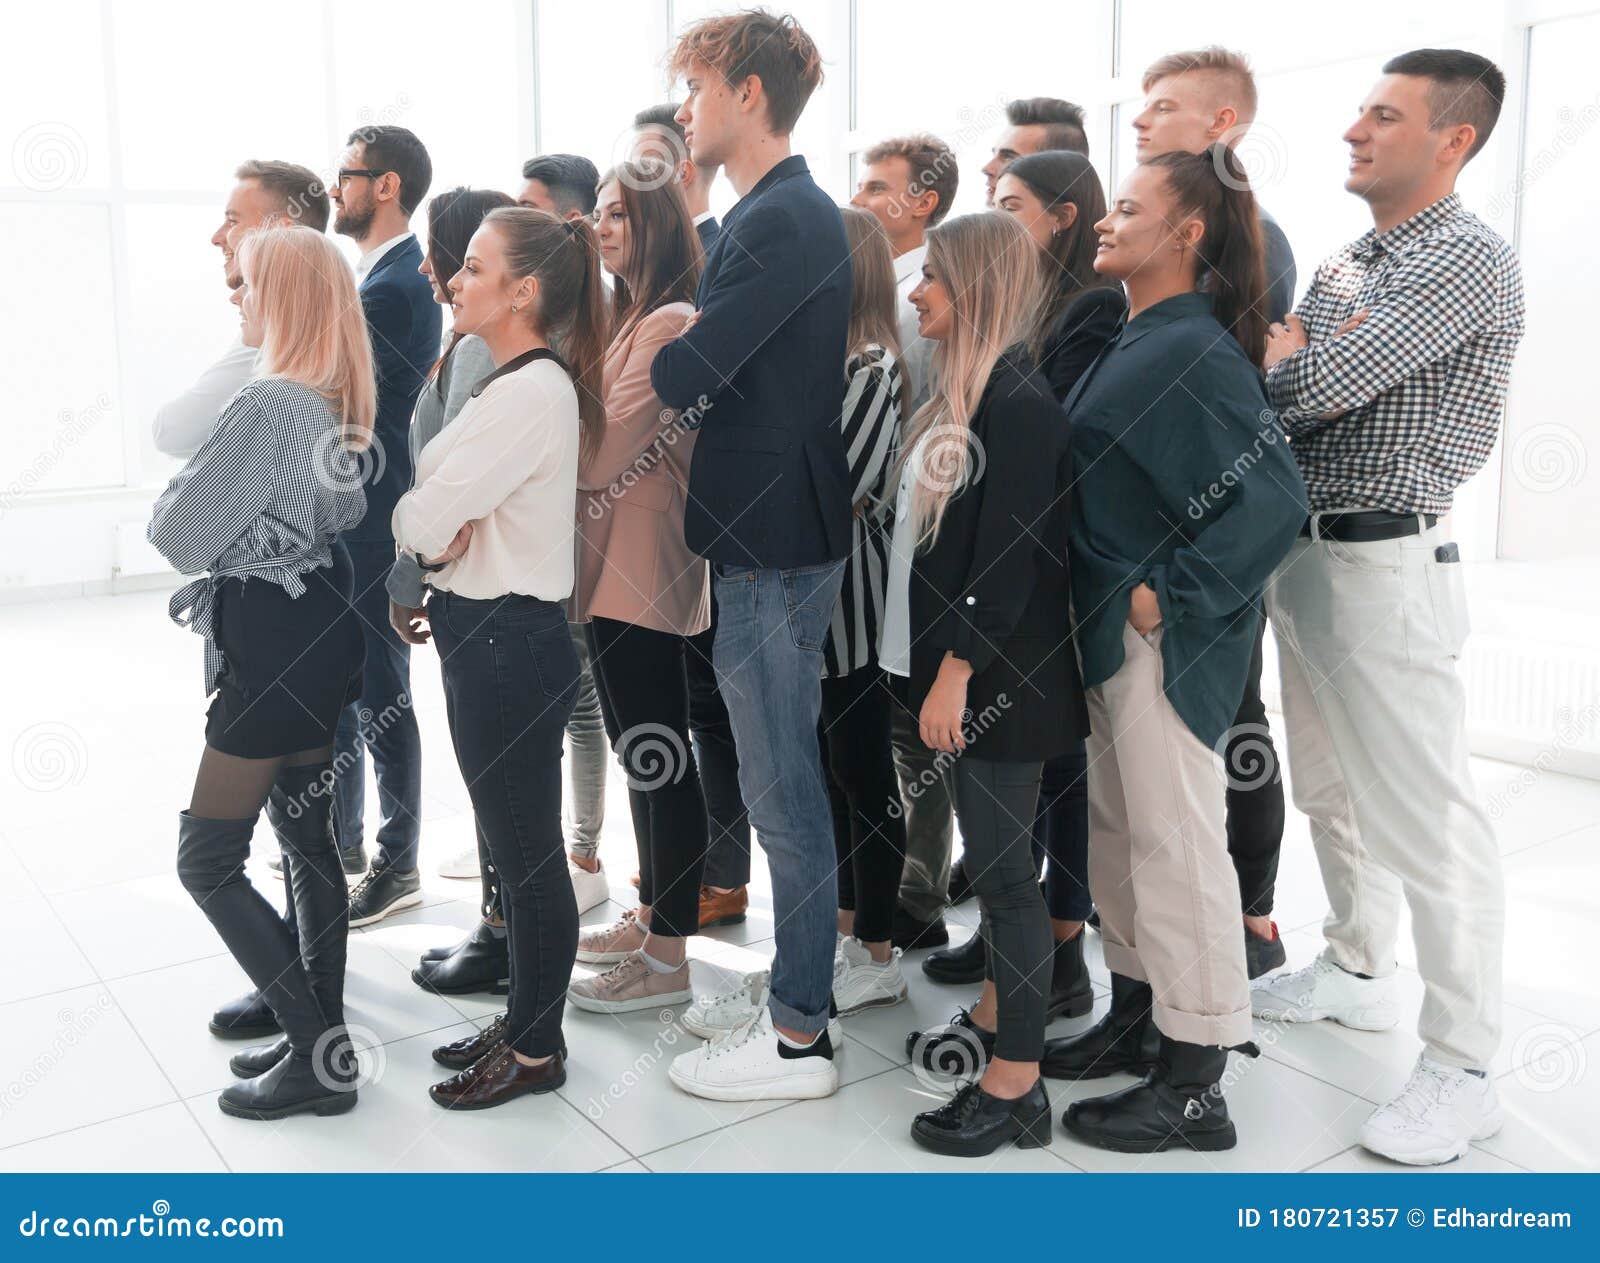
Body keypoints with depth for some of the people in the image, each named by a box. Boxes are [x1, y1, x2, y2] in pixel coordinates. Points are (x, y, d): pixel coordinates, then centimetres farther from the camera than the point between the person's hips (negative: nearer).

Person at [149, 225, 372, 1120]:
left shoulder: (267, 405, -20)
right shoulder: (334, 400, 8)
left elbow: (182, 535, -16)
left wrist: (179, 500, 3)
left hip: (270, 644, -10)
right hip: (317, 633, 10)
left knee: (208, 859, -1)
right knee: (309, 840, 15)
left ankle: (322, 1057, 2)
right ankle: (321, 1034, 24)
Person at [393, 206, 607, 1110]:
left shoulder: (533, 391, -19)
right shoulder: (516, 383, 13)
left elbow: (423, 520, -22)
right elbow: (433, 514, 13)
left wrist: (430, 524, 0)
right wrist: (448, 531, -9)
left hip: (509, 641, -10)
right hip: (487, 633, 10)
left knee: (528, 853, 4)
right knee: (513, 845, 19)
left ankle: (537, 1051, 19)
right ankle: (523, 1019, 35)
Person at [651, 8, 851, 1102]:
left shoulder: (784, 221, -15)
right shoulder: (780, 214, 17)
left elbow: (683, 375, -20)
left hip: (775, 544, -10)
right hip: (770, 531, 10)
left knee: (783, 792, -2)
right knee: (785, 780, 16)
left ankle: (798, 1040, 11)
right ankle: (801, 998, 29)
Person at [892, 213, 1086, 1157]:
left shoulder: (1018, 403, -17)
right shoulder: (972, 394, 13)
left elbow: (1010, 558, -21)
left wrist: (956, 673, -20)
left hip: (1002, 677, -9)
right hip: (967, 667, 10)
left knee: (1005, 866, -2)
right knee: (990, 858, 18)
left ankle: (1017, 1087, 8)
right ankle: (997, 1025, 32)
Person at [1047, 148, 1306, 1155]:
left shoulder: (1196, 352, -17)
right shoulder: (1138, 340, 11)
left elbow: (1275, 497, -25)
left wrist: (1171, 594, -21)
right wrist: (1107, 603, 12)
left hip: (1169, 639, -10)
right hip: (1110, 628, 10)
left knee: (1175, 842, -1)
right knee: (1117, 830, 18)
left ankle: (1194, 1085, 11)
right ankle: (1136, 1017, 34)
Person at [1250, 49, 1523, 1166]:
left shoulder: (1468, 260, -13)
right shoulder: (1348, 263, 17)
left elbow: (1318, 388, -22)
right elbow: (1286, 377, 10)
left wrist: (1273, 354, -2)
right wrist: (1292, 347, -11)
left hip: (1385, 563, -9)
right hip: (1304, 550, 9)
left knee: (1425, 817, -4)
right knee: (1330, 789, 20)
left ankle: (1463, 1070, 7)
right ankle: (1357, 971, 38)